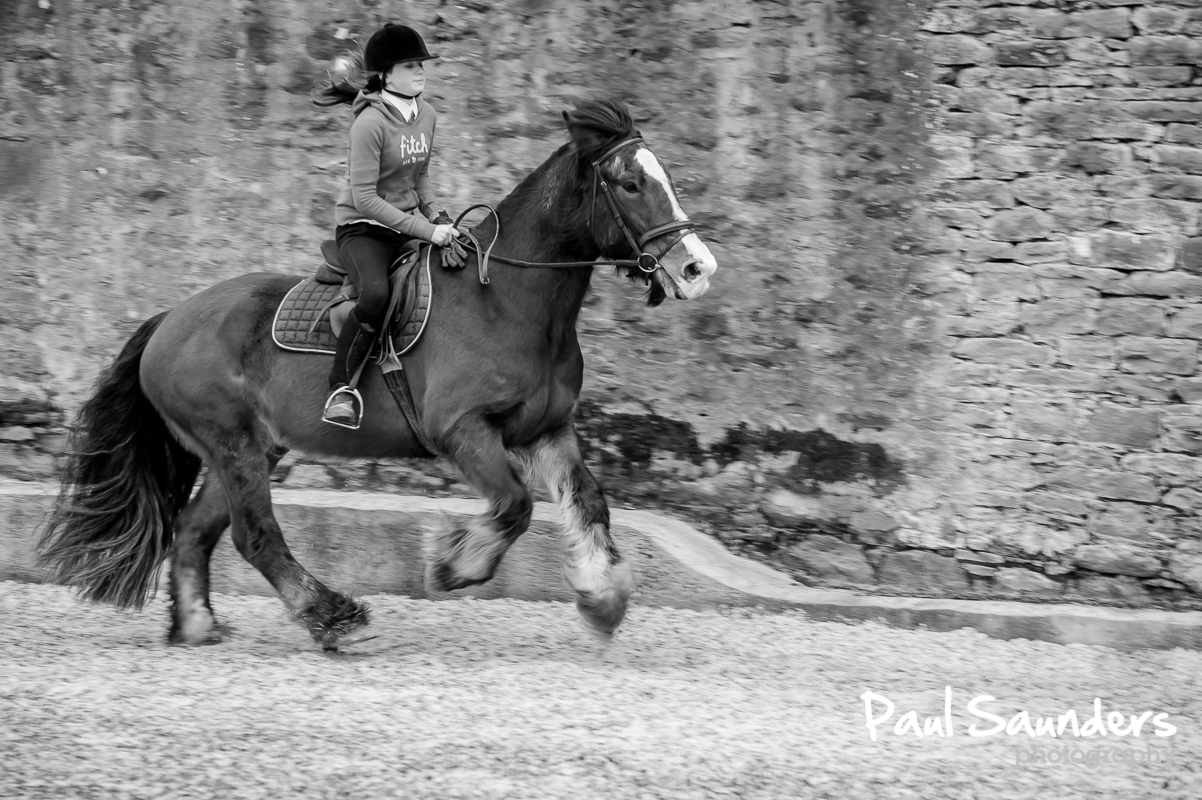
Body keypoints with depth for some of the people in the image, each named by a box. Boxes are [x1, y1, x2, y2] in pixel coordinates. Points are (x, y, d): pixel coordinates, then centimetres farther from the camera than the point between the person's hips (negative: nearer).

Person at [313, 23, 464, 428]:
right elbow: (364, 198, -21)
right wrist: (425, 230, -22)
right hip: (363, 228, -8)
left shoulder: (426, 115, 6)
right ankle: (340, 387, -23)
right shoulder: (371, 123, -18)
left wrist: (438, 217, 0)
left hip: (410, 225, 8)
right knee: (376, 293, -36)